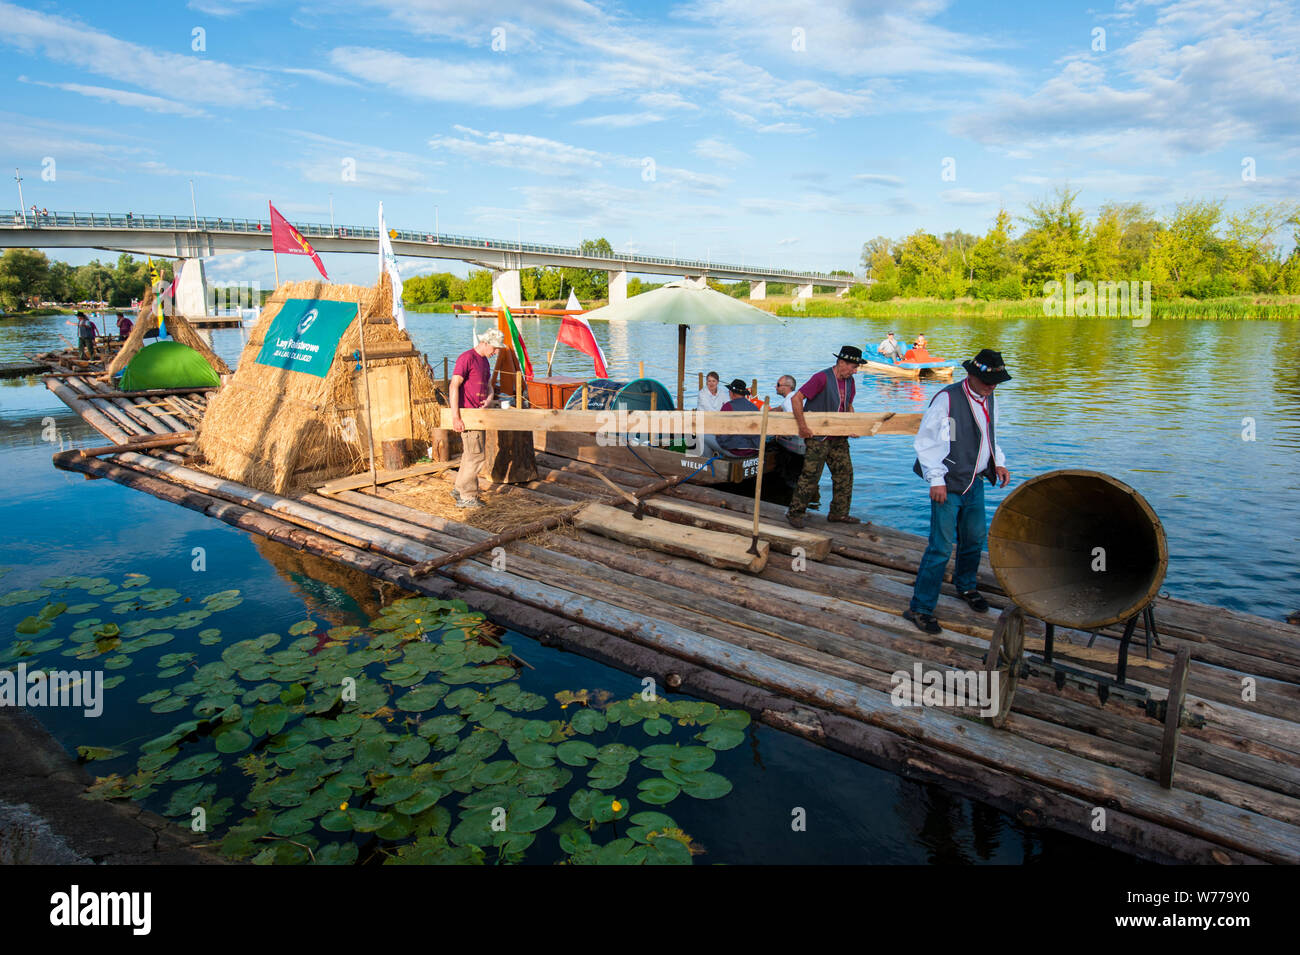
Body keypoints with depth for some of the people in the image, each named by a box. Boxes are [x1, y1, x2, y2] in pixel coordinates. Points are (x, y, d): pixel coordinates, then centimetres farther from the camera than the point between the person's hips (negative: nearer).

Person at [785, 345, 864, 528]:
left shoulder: (849, 381, 8)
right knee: (811, 475, -8)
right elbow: (796, 399, -20)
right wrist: (802, 426, -21)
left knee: (845, 472, 8)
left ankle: (839, 513, 20)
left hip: (838, 436, 8)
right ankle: (795, 513, 4)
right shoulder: (822, 378, -17)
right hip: (817, 436, -8)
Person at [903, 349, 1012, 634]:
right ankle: (920, 608, -1)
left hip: (975, 482, 8)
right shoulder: (947, 399, -14)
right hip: (948, 484, -8)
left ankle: (965, 586, 43)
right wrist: (936, 479, -19)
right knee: (941, 545, -9)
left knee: (975, 538, 18)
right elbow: (925, 442, -14)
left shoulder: (989, 401, 10)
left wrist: (999, 462, 11)